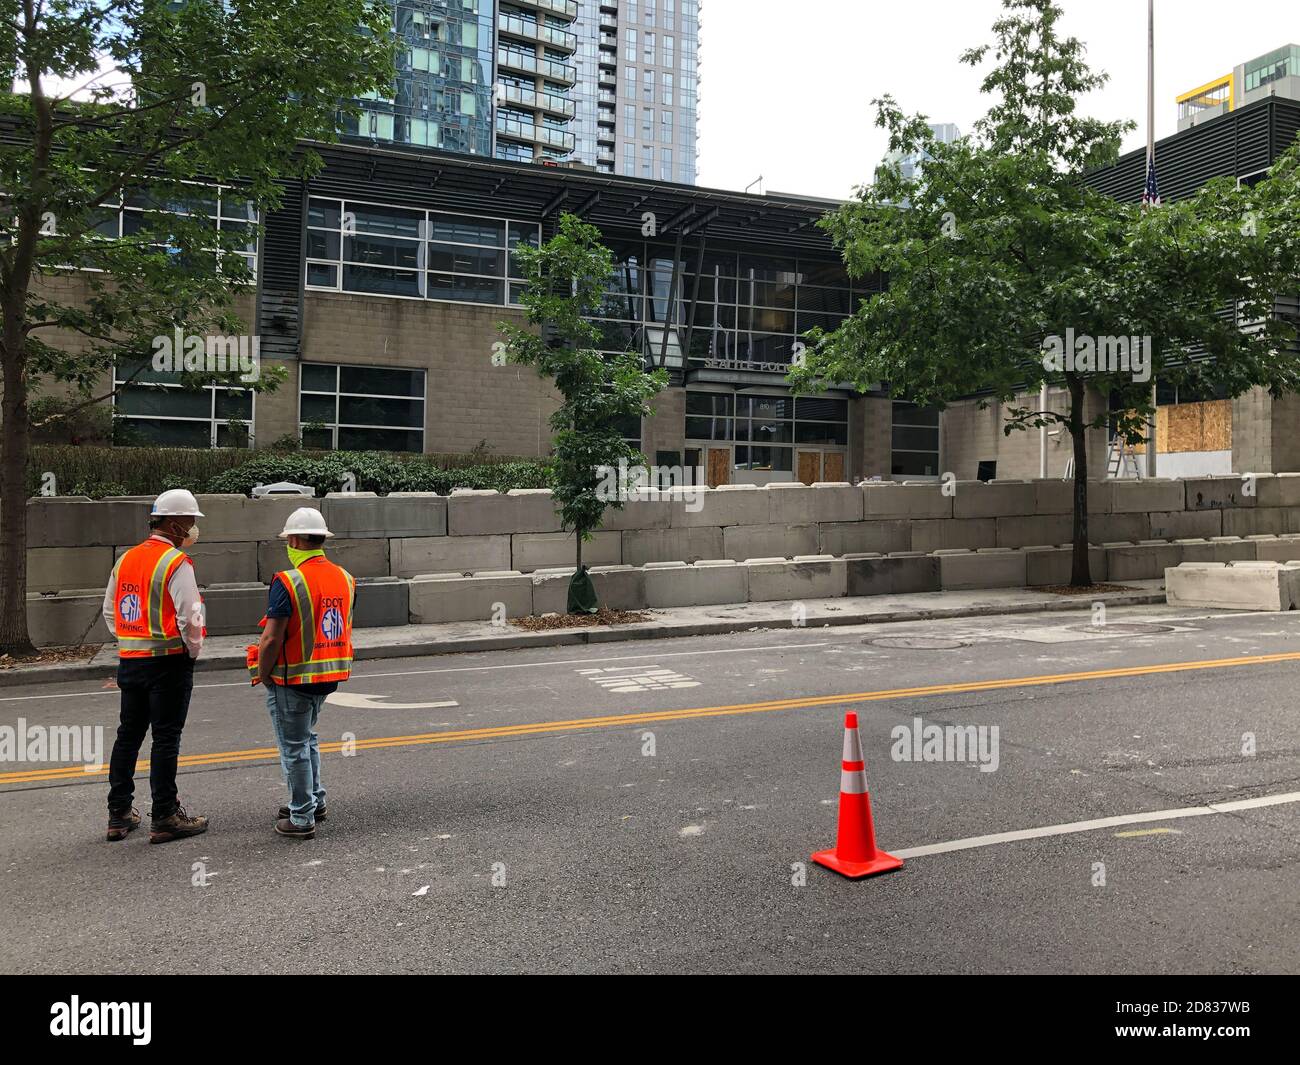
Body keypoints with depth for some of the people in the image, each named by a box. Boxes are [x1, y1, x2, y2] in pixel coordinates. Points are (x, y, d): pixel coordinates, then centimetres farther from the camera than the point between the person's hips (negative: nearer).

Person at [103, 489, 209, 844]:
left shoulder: (125, 559, 10)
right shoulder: (176, 563, -14)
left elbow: (110, 611, 17)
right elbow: (189, 617, -18)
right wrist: (194, 651, -3)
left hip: (130, 661, 7)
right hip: (168, 662, -7)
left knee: (128, 735, 14)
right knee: (165, 739, 0)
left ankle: (119, 815, 23)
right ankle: (164, 818, 6)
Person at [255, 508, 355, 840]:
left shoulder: (288, 582, -20)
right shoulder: (344, 579, 3)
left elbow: (271, 639, -21)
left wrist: (263, 675, -6)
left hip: (292, 680, -7)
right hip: (329, 677, 7)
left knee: (294, 748, 6)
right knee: (307, 739, 26)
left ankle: (302, 819, 13)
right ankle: (315, 801, 35)